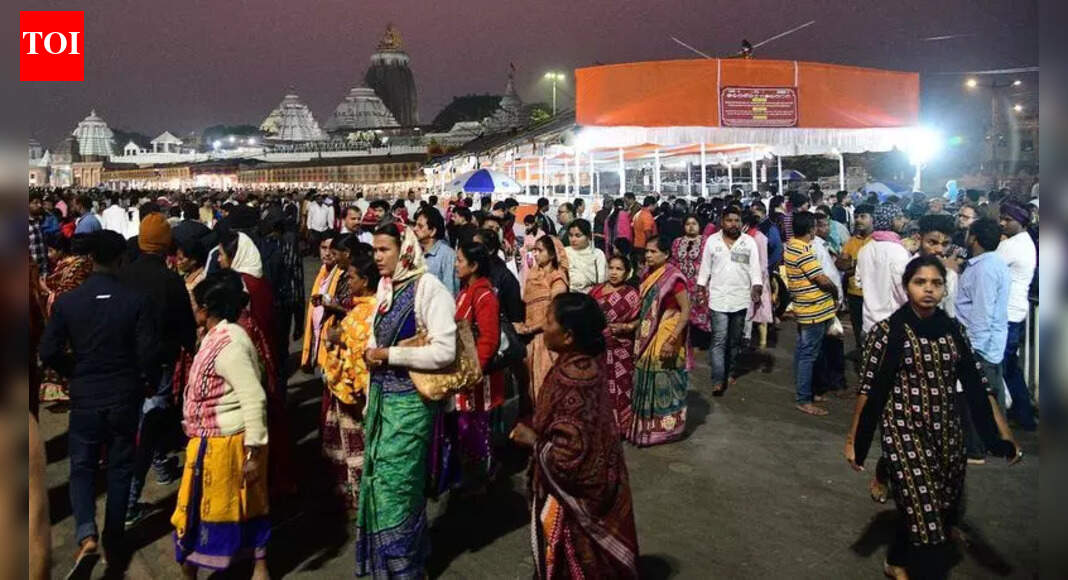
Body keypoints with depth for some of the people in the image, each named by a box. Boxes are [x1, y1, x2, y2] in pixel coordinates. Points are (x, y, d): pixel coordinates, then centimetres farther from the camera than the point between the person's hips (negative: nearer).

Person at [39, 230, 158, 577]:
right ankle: (114, 544, 25)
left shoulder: (67, 302, -7)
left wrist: (75, 372, 14)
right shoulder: (136, 301, -12)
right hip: (125, 398, 0)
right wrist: (152, 382, 6)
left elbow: (49, 353, -5)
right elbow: (149, 353, -13)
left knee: (82, 469, 12)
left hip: (85, 398, 0)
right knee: (120, 470, 14)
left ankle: (87, 537, -9)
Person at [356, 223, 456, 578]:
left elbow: (444, 351, -23)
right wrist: (372, 354, 2)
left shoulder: (428, 287, -16)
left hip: (408, 400, -8)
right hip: (381, 395, 8)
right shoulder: (385, 286, 9)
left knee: (396, 485, 1)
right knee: (378, 479, 15)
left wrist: (389, 355, -18)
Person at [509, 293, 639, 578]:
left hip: (575, 492, -9)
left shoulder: (572, 381, -31)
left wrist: (533, 440, -18)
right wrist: (537, 430, 7)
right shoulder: (586, 364, -3)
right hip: (589, 482, 9)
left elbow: (571, 455, -31)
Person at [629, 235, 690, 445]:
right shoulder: (648, 275, 7)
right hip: (647, 339, 8)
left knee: (664, 383, 4)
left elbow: (686, 310, -19)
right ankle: (646, 425, 29)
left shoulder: (673, 278, -17)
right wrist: (633, 325, 10)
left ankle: (665, 427, 19)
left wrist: (672, 340, -24)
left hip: (665, 339, -8)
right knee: (647, 382, 16)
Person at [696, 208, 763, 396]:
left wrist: (757, 287, -20)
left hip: (740, 299, 2)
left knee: (734, 340, 14)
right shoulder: (712, 241, 0)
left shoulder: (749, 242, 0)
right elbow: (705, 268, 5)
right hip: (718, 299, -2)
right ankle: (718, 380, -8)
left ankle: (728, 372, 30)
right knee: (719, 340, -8)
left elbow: (755, 268, -4)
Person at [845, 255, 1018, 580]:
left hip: (947, 433, 5)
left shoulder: (954, 332, 3)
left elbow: (976, 387, 4)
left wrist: (998, 437, 0)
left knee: (944, 508, 16)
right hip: (905, 432, -5)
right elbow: (868, 390, -7)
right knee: (924, 511, -6)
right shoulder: (886, 332, -10)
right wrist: (853, 440, -5)